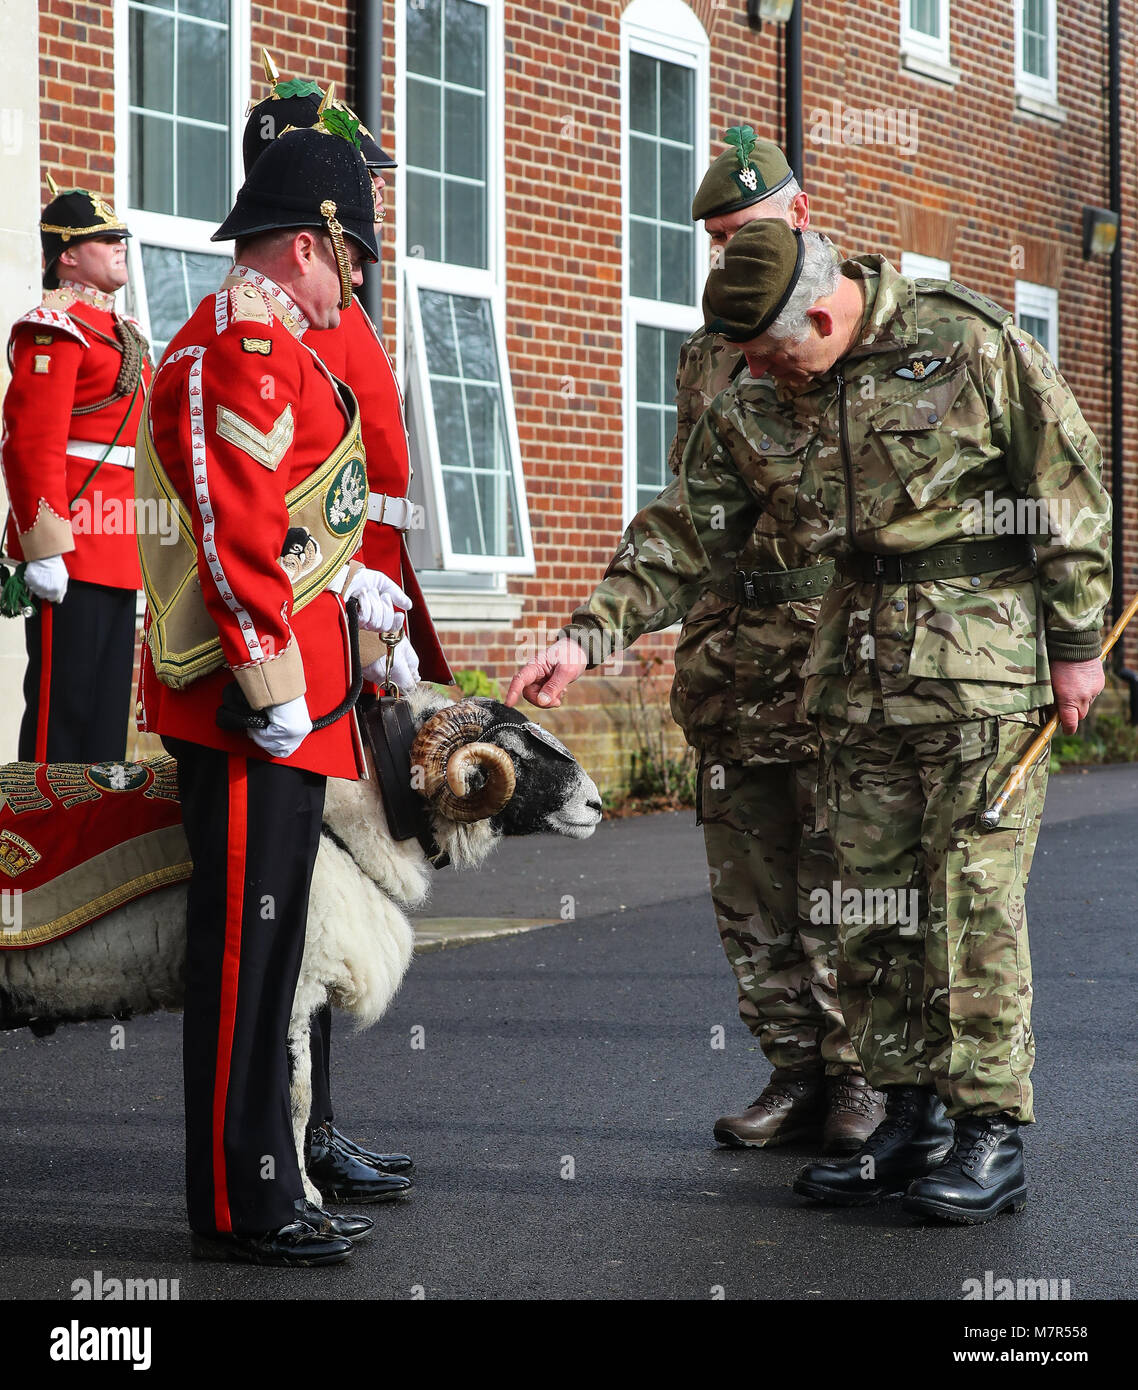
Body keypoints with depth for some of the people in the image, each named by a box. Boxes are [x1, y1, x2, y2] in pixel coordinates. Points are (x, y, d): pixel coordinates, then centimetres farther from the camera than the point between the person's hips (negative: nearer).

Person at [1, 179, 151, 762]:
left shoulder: (118, 332, 20)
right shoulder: (54, 328, -9)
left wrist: (140, 542, 21)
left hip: (118, 555, 9)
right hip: (73, 554, -9)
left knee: (107, 710, 11)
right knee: (62, 706, -6)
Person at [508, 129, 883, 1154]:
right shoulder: (708, 357, 17)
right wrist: (598, 627, 8)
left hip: (837, 646, -5)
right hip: (731, 652, 5)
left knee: (839, 880, -3)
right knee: (749, 886, 6)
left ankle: (857, 1075, 9)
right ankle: (794, 1071, 16)